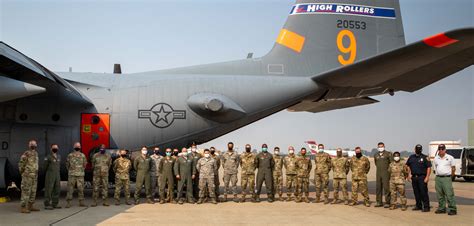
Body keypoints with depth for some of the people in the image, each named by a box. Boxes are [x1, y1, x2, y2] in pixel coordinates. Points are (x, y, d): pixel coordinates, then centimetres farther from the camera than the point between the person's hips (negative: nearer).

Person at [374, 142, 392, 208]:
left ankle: (387, 203, -2)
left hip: (386, 173, -5)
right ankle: (379, 202, 15)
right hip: (378, 173, 5)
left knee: (386, 188, -7)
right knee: (378, 188, 7)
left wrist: (388, 169, -3)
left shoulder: (388, 154, -4)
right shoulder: (376, 155, 12)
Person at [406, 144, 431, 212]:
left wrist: (427, 177, -14)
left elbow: (429, 167, -7)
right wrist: (409, 174, 14)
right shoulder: (411, 157, 13)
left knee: (423, 192, -7)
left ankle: (426, 207, -2)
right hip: (414, 177, 5)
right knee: (416, 192, 10)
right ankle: (418, 206, 20)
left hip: (422, 177, -5)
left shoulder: (425, 157, -2)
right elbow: (408, 166, 23)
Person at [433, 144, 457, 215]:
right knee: (440, 195, 8)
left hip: (447, 178, -5)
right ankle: (441, 208, 17)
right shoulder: (436, 159, 12)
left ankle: (452, 209, -5)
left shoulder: (450, 158, 0)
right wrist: (437, 175, 14)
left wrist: (451, 176, 11)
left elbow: (453, 168, 7)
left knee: (449, 194, -9)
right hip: (438, 178, 5)